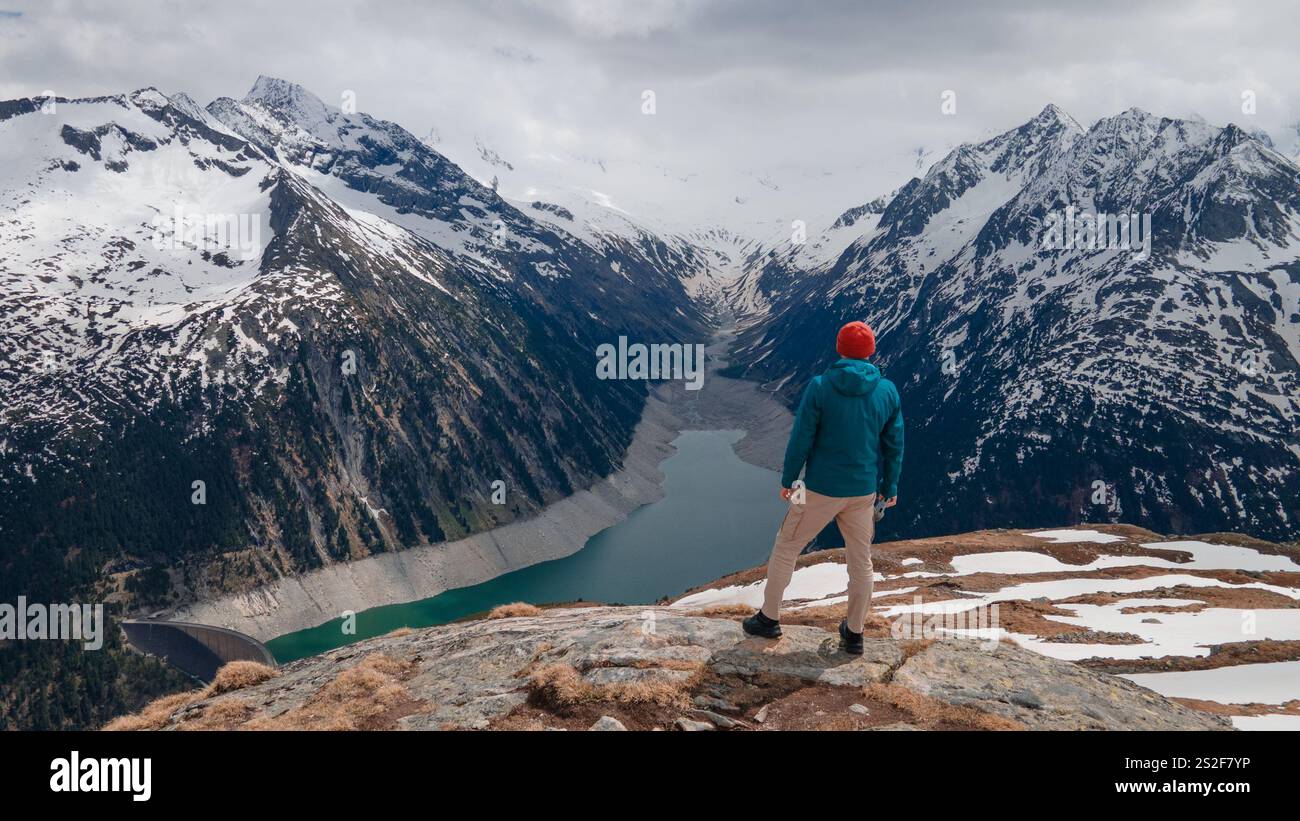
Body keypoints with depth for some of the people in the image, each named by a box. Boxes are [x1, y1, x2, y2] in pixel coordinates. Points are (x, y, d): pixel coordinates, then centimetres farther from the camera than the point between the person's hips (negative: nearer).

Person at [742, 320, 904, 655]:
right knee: (861, 561, 17)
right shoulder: (888, 391, -3)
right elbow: (894, 445, 4)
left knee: (785, 549, 15)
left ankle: (769, 618, 25)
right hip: (864, 492, 3)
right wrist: (890, 488, 16)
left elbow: (800, 440, -10)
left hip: (820, 490, -3)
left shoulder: (820, 387, -13)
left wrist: (787, 480, 3)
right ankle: (854, 633, 27)